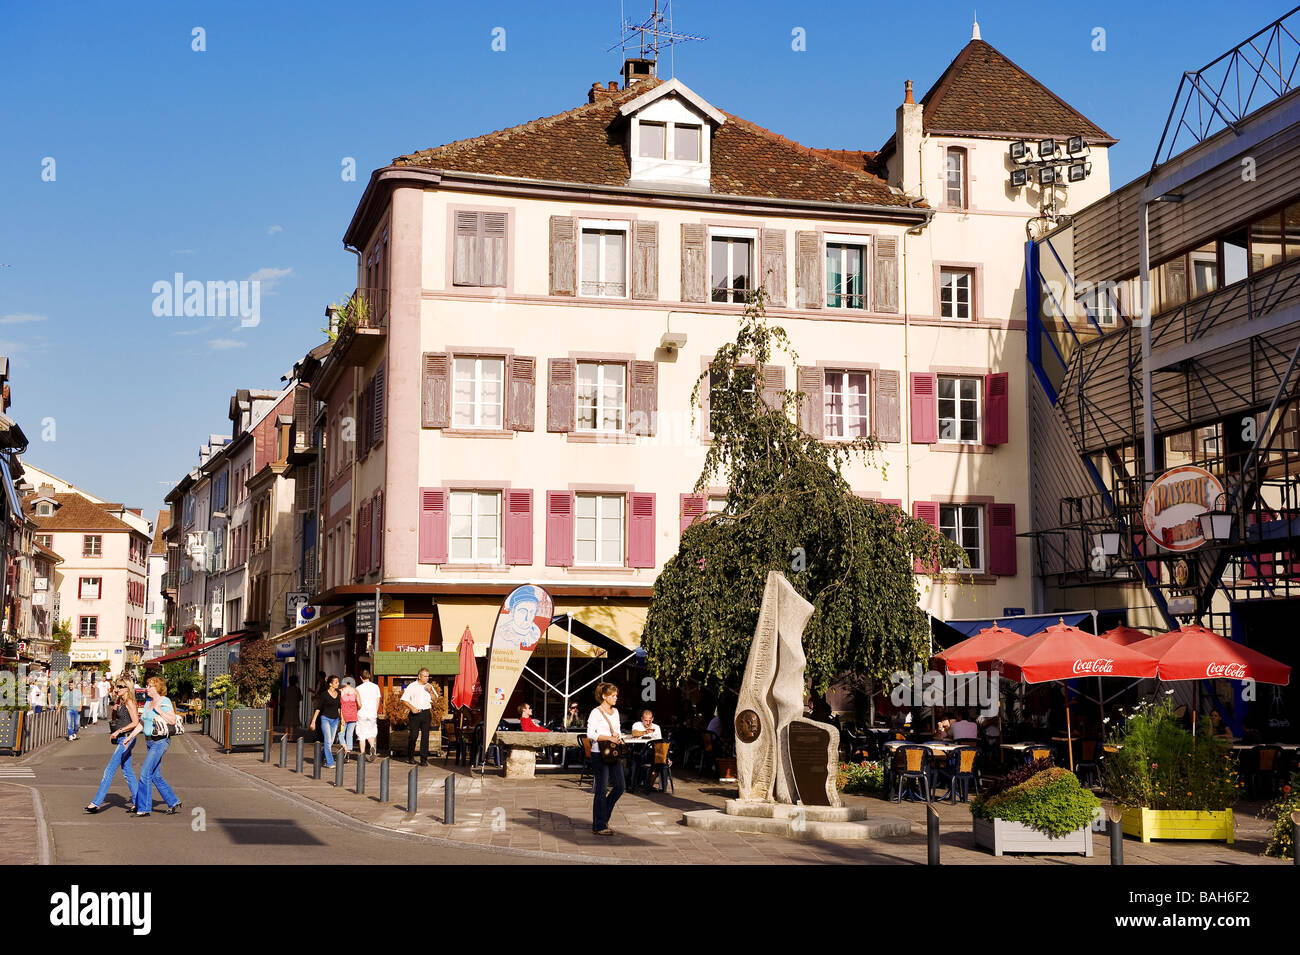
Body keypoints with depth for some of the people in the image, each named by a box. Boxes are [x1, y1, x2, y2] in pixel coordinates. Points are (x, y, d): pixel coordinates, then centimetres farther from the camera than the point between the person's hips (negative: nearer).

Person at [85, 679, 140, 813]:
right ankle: (136, 801, 12)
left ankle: (97, 802, -13)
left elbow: (135, 722, -17)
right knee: (127, 772, 9)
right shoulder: (119, 702, 16)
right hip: (120, 740, 9)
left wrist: (119, 731, -17)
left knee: (110, 770, -11)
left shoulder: (129, 702, -10)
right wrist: (113, 710, 6)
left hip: (126, 739, -9)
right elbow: (113, 720, 26)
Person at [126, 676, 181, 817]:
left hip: (160, 742, -9)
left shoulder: (165, 702, -10)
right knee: (155, 776, 10)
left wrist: (159, 711, -22)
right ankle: (173, 802, 20)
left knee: (145, 773, -11)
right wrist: (129, 737, 11)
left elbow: (173, 721, -18)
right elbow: (141, 724, 18)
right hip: (150, 742, 9)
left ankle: (143, 808, -5)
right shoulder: (148, 703, 15)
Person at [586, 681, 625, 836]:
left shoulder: (615, 712, 14)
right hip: (599, 754, -8)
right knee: (601, 790, -3)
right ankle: (599, 826, 6)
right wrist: (609, 738, -22)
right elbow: (590, 734, -17)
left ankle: (603, 815, 24)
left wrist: (617, 735, 1)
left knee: (620, 786, 6)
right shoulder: (596, 713, -9)